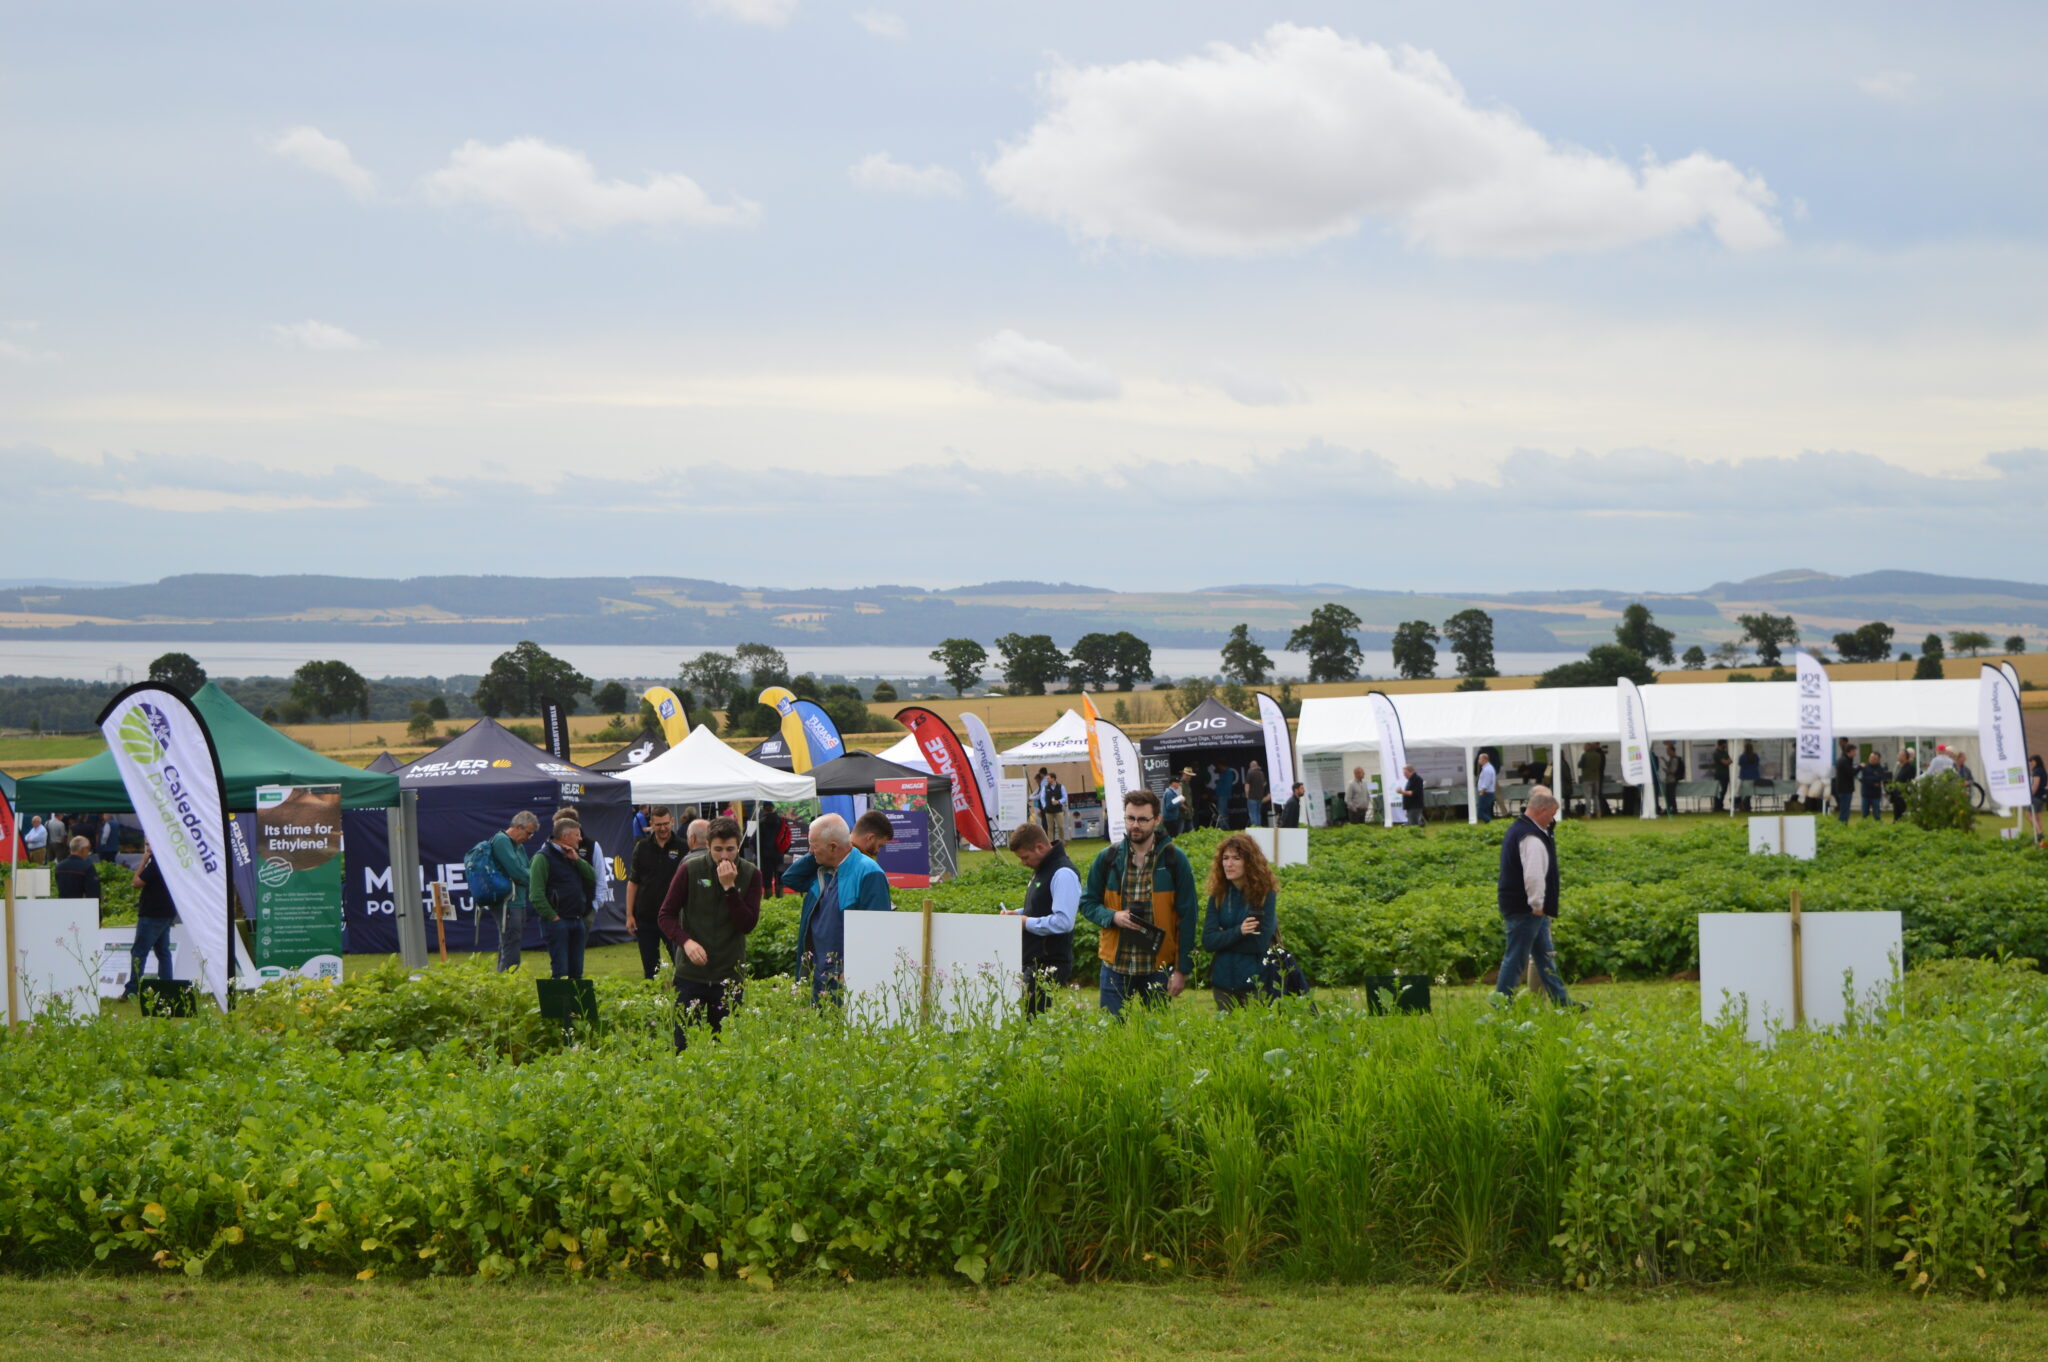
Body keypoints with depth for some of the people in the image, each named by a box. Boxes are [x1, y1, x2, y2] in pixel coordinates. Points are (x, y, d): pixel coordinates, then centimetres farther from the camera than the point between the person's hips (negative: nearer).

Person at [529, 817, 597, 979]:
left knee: (576, 971, 9)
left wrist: (577, 859, -3)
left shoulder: (573, 855, 18)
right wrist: (553, 917, -16)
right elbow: (536, 895, -14)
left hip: (578, 921, 8)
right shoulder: (544, 857, -7)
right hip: (557, 921, -8)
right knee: (561, 971, -10)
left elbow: (592, 877, 9)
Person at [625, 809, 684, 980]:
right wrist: (629, 915, 2)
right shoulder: (642, 847, 5)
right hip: (645, 917, 2)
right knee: (650, 967, 9)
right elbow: (633, 882, 7)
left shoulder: (682, 848, -1)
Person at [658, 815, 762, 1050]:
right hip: (691, 974, -1)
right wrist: (686, 941, -18)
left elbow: (748, 924, -7)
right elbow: (665, 915, 0)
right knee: (684, 1045, 1)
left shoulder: (751, 874, 0)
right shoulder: (690, 870, -3)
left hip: (730, 976, 1)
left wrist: (729, 887, -17)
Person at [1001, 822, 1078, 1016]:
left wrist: (1027, 923, -15)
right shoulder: (1040, 870, 16)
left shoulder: (1063, 874, -17)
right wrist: (1017, 914, 11)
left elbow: (1063, 921, -25)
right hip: (1032, 962, 10)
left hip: (1050, 966, -10)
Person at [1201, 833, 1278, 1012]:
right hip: (1223, 982, 3)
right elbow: (1207, 941, -5)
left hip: (1255, 981, -3)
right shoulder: (1218, 895, 2)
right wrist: (1238, 931, -19)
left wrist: (1223, 938, -9)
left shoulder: (1265, 894, -8)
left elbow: (1262, 943, -15)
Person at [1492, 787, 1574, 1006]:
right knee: (1515, 958, -4)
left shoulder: (1517, 829, 14)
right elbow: (1534, 876, -29)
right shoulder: (1532, 838, -21)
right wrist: (1537, 904, -19)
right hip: (1525, 909, -11)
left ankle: (1561, 1001, 22)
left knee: (1545, 955, 16)